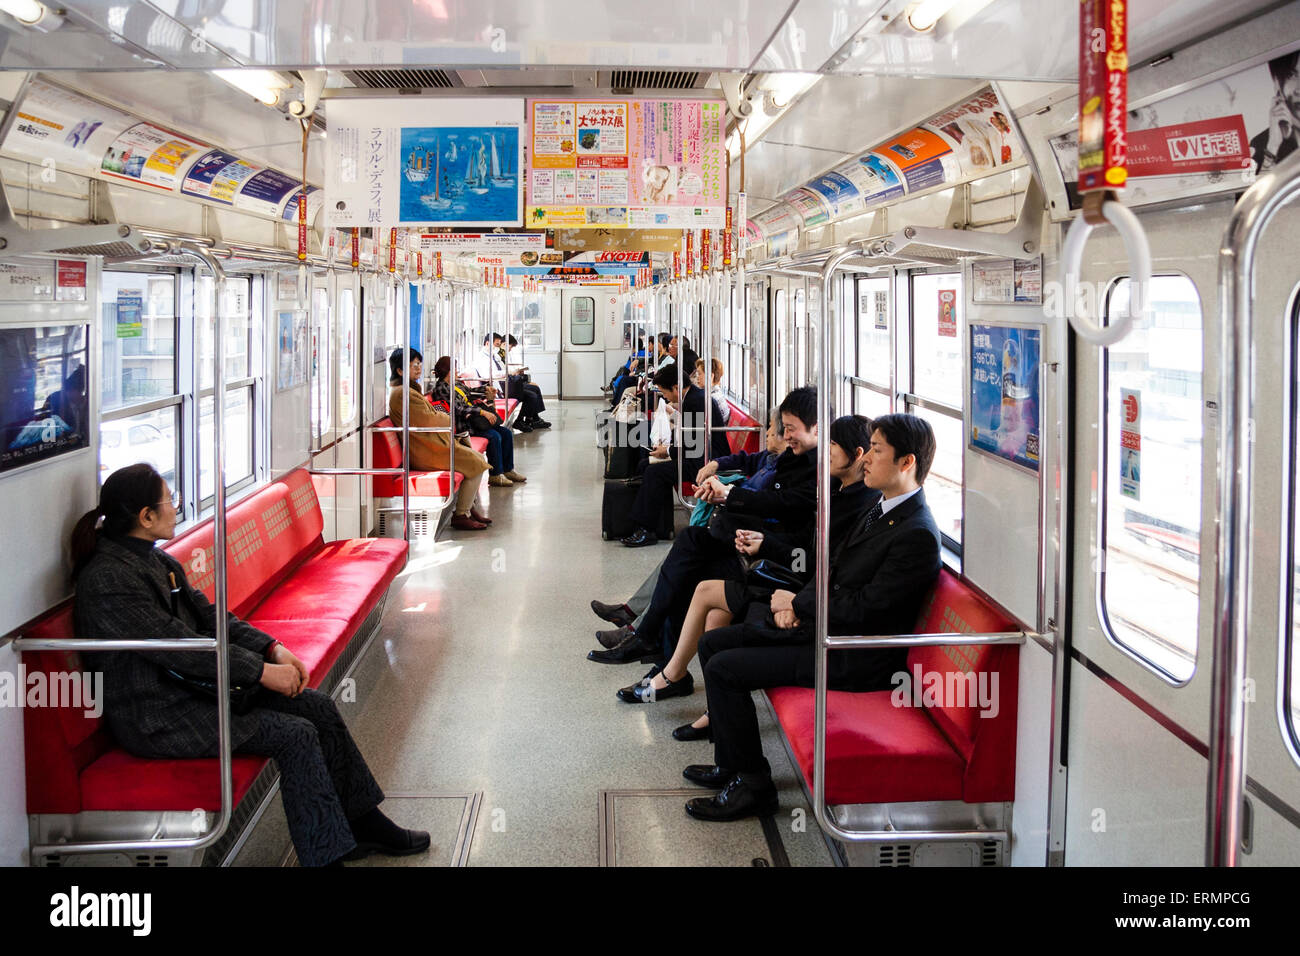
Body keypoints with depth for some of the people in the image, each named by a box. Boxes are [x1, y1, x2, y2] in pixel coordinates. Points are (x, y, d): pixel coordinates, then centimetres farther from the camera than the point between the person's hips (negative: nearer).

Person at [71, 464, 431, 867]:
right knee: (296, 735, -18)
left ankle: (362, 822, 11)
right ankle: (326, 854, -9)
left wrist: (273, 649, -4)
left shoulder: (156, 560, 9)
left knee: (316, 705, 1)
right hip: (157, 717, -9)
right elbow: (178, 646, -24)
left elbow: (209, 617, 10)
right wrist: (261, 671, -20)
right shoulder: (106, 579, -21)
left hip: (192, 684, 9)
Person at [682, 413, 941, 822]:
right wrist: (797, 607, -4)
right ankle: (731, 762, 20)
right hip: (822, 625, 10)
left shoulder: (917, 535, -22)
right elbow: (834, 567, 14)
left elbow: (864, 608, -23)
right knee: (713, 643, 10)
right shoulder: (883, 509, 8)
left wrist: (799, 604, -10)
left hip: (853, 657, -10)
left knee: (723, 669, -15)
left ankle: (752, 784, -1)